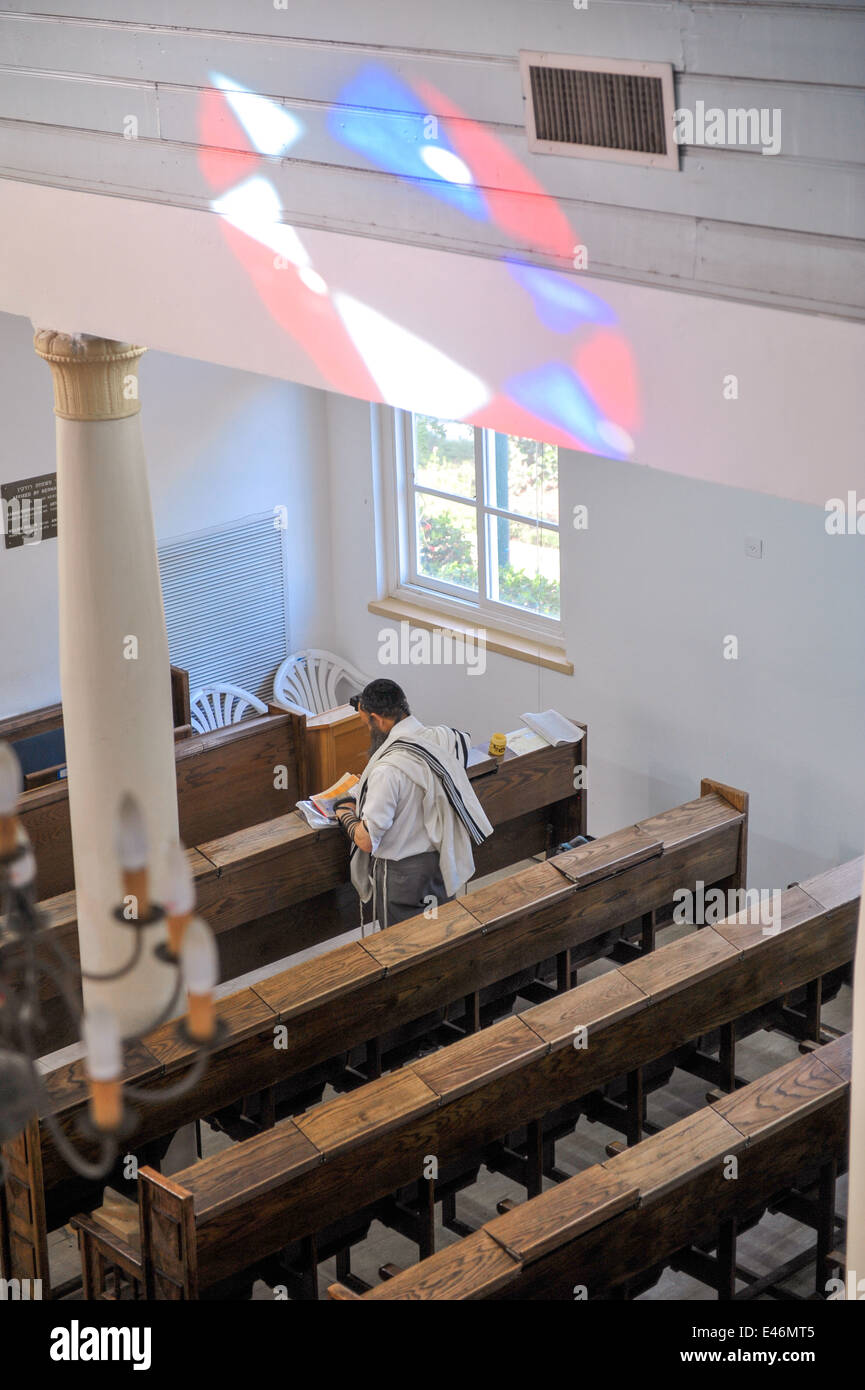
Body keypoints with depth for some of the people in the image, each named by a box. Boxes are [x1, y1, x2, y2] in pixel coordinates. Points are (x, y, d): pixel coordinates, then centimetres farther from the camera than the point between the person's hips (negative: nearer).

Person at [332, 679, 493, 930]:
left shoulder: (388, 770, -30)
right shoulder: (442, 740, -9)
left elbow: (367, 840, -28)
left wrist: (345, 813, -6)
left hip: (402, 874, -7)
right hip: (443, 861, 7)